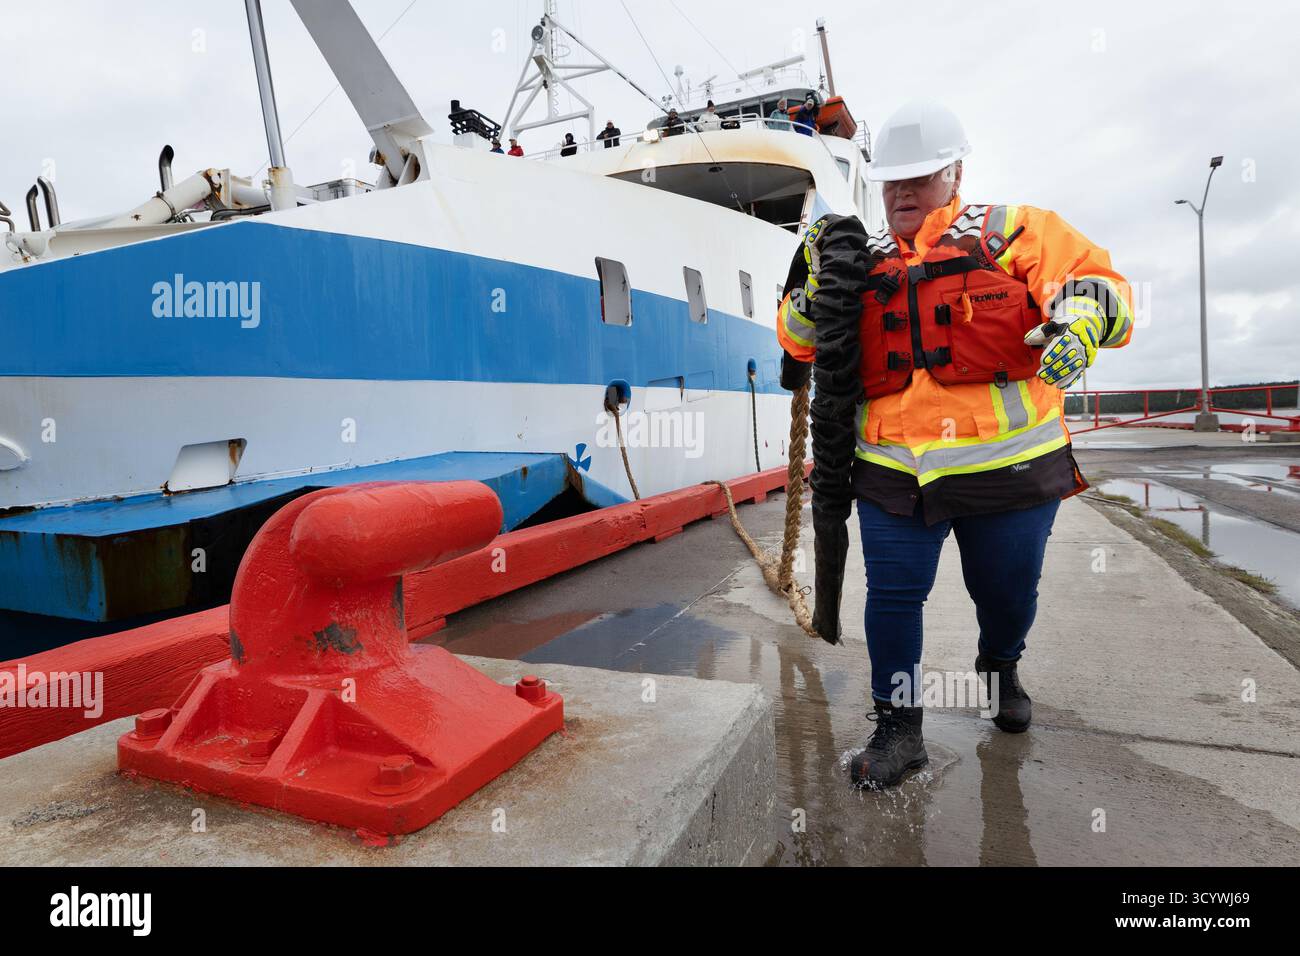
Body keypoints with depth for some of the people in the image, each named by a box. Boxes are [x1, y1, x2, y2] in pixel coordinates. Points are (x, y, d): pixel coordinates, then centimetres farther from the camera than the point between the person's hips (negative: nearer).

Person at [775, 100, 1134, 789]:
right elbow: (799, 341, 12)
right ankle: (899, 727, 20)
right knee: (893, 593, 1)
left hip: (1007, 469, -1)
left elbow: (1099, 283, -5)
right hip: (892, 473, 2)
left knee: (1006, 595, 16)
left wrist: (1085, 310, -28)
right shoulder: (865, 261, 12)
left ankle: (1000, 668, 50)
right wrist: (818, 281, -6)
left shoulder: (1015, 233, 2)